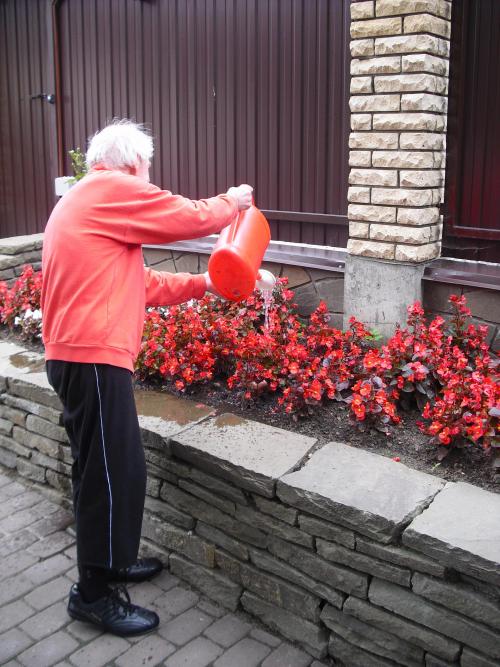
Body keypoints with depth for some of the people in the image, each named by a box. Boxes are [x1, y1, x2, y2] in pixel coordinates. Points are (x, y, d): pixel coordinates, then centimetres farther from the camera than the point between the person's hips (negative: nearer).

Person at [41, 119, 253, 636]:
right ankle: (93, 593, 11)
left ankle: (107, 559, 35)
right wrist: (234, 202, 14)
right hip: (93, 358, -10)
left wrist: (200, 285, 20)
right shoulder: (110, 191, -8)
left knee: (104, 467, 20)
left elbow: (137, 281, 21)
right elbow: (192, 219, -5)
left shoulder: (83, 202, 23)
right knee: (112, 472, -2)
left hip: (77, 356, 10)